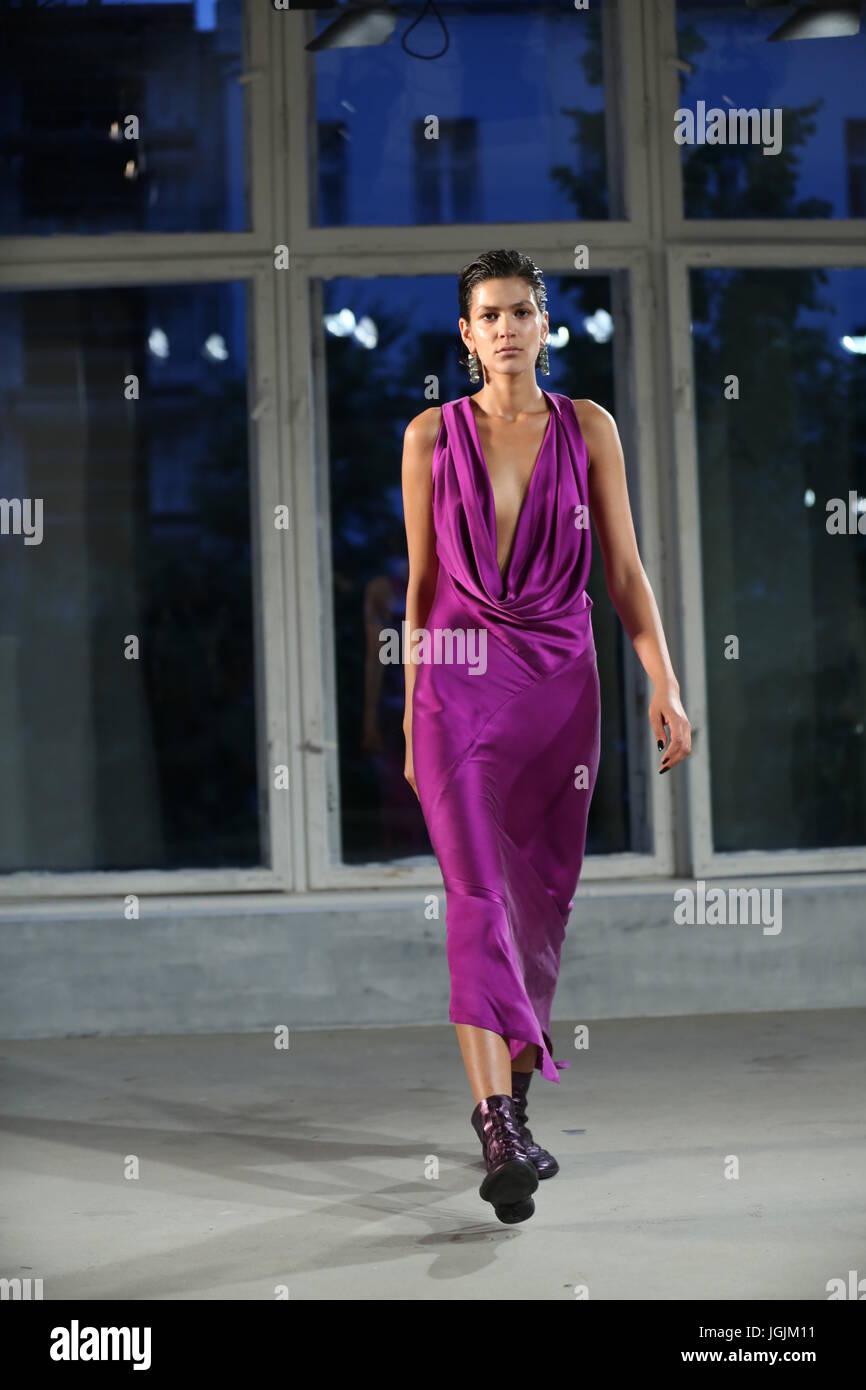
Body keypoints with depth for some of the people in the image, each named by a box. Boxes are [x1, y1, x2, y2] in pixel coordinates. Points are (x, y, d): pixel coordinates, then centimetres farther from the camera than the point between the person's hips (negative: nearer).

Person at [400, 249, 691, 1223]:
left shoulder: (587, 428, 6)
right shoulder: (432, 436, 5)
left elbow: (624, 569, 6)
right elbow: (422, 583, 9)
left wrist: (663, 682, -4)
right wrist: (412, 711, 10)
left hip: (561, 678, 2)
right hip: (461, 676, -2)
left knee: (543, 896, 8)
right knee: (478, 893, -14)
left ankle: (507, 1096, 26)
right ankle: (499, 1134, -21)